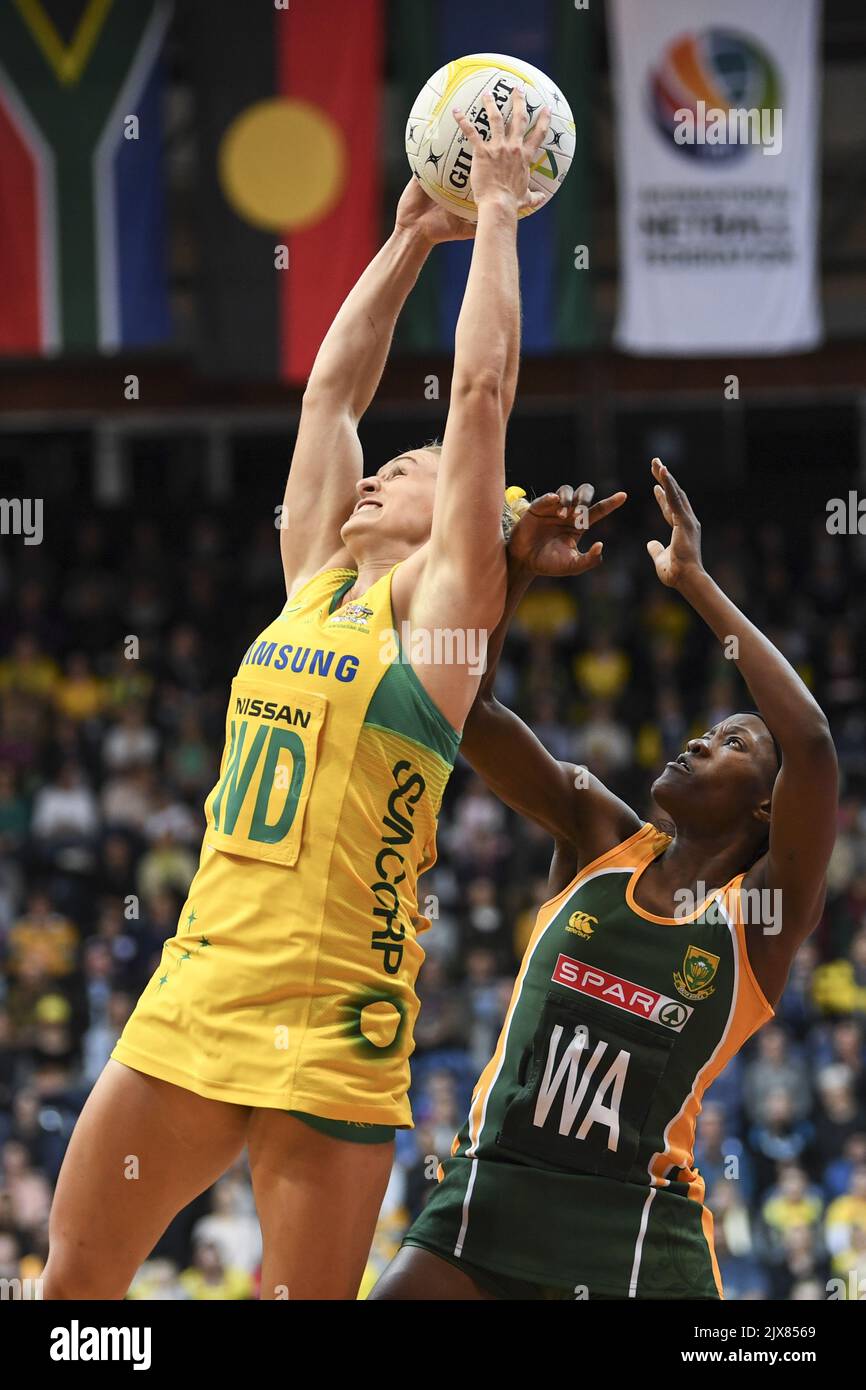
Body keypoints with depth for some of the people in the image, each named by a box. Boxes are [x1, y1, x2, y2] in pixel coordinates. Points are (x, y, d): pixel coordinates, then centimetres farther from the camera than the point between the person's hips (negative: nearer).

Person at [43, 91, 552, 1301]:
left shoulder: (445, 610, -1)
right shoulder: (315, 583, 15)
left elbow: (482, 388, -6)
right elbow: (332, 390, 20)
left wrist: (499, 215, 1)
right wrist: (412, 240, 23)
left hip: (331, 1021, -7)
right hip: (193, 996, 7)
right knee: (73, 1280, 8)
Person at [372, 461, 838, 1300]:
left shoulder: (763, 907, -3)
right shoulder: (600, 838, 9)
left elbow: (810, 743, -19)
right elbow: (468, 711, 4)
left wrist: (694, 582, -15)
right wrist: (516, 569, -9)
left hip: (640, 1229, -3)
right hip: (488, 1191, 3)